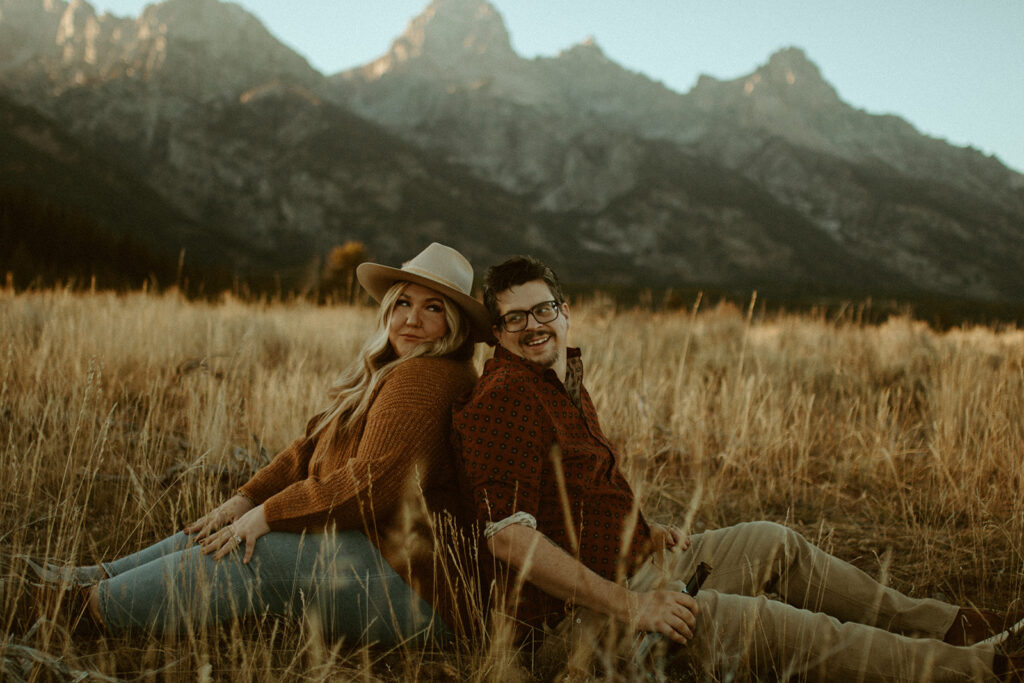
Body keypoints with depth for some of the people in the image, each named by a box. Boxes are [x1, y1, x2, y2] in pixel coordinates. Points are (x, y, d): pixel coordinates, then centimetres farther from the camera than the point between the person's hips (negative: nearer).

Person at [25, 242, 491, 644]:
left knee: (253, 552, -16)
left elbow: (371, 480, -22)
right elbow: (312, 449, 14)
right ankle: (100, 579, 10)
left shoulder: (420, 380, -16)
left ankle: (91, 607, -6)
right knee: (222, 533, 7)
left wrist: (267, 514, -14)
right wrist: (246, 499, -1)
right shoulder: (385, 375, 17)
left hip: (417, 592, -10)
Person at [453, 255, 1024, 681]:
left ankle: (947, 624, 20)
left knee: (770, 543, 13)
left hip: (627, 568, 11)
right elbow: (511, 536, -28)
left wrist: (642, 528, 12)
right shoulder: (505, 398, -20)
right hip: (578, 618, -10)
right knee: (765, 626, -18)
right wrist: (628, 606, -26)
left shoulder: (565, 380, 14)